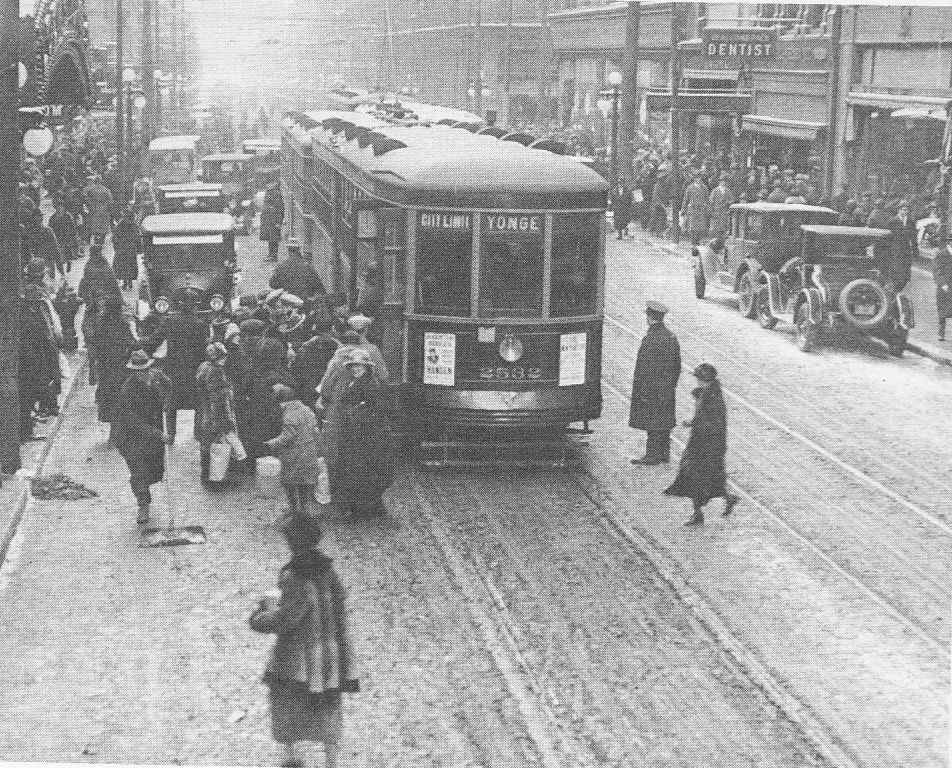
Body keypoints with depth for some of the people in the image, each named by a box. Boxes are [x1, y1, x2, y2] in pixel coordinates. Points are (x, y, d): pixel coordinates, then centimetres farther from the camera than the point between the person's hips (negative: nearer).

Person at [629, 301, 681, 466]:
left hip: (651, 389, -8)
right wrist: (673, 385, 21)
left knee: (653, 423, 0)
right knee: (665, 421, 15)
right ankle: (664, 454, 23)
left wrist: (642, 392, -17)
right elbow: (677, 365, 12)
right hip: (667, 389, 8)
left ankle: (653, 455, 6)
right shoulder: (671, 337, 5)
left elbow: (645, 368, -22)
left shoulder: (650, 340, -21)